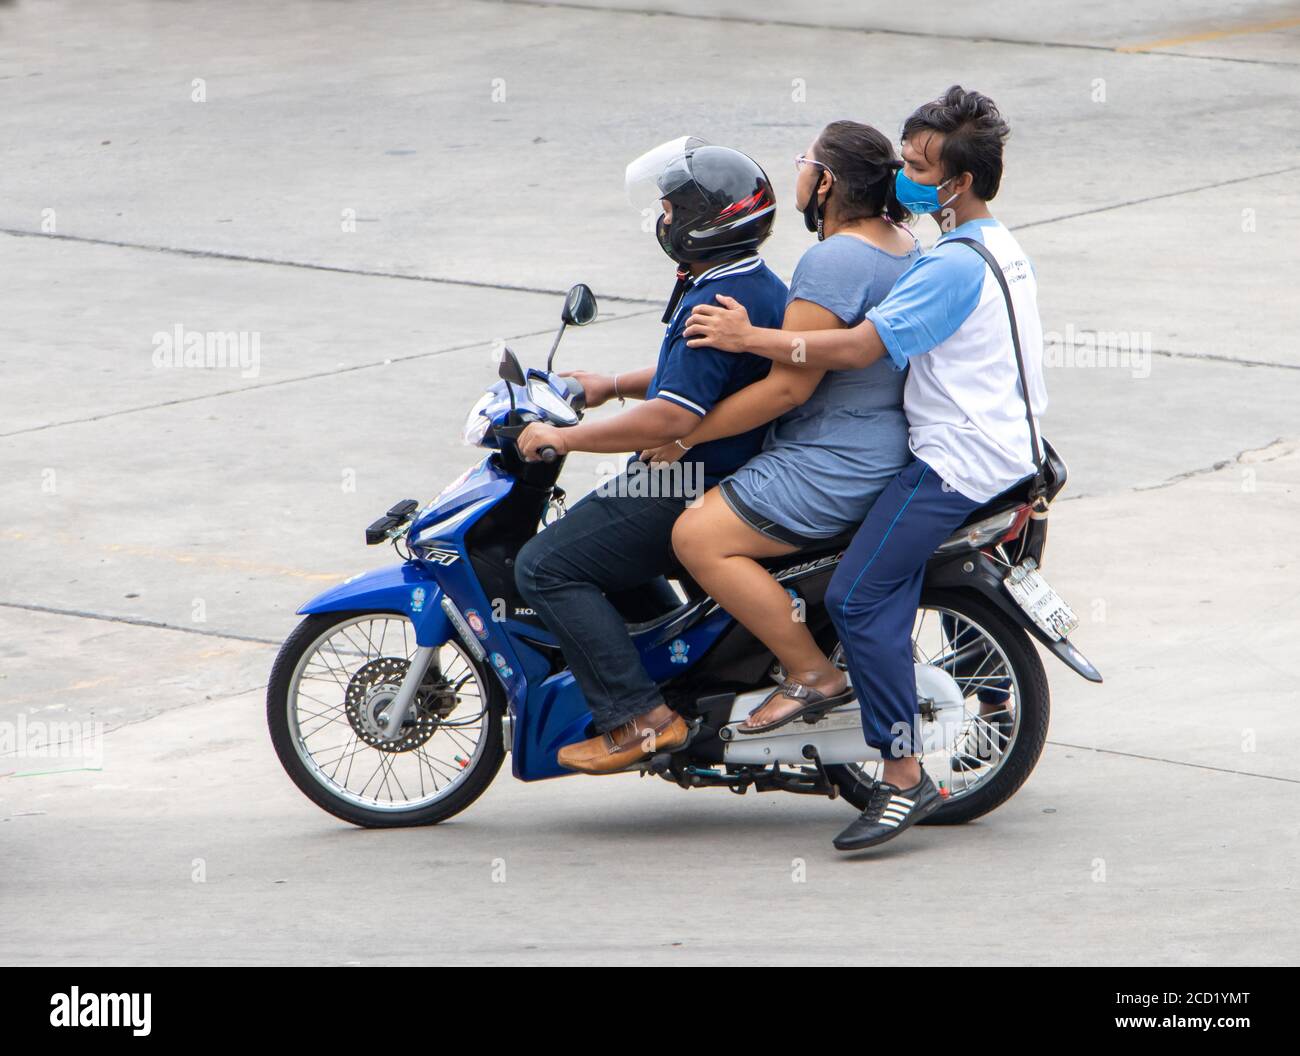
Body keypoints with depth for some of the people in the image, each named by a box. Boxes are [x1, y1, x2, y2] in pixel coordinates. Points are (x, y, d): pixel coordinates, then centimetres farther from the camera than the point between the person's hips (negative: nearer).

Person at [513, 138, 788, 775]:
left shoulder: (716, 304, -24)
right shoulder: (759, 286, 10)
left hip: (695, 491, -11)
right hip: (737, 475, 11)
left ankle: (637, 716, -16)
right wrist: (615, 385, 27)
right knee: (586, 533, 29)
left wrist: (564, 438, -23)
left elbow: (674, 418, -31)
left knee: (547, 566, -12)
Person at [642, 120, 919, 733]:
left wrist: (685, 435, -16)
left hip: (837, 465, -11)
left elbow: (789, 387, -24)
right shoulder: (901, 242, 10)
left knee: (699, 537, -16)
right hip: (885, 446, 11)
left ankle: (812, 674, -15)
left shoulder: (834, 261, -22)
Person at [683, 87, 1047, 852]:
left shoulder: (955, 266, -18)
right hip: (1008, 449, 11)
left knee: (859, 596, -17)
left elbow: (860, 348, -21)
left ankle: (905, 776, -20)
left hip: (957, 459, -11)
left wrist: (752, 339, -15)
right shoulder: (1004, 251, 14)